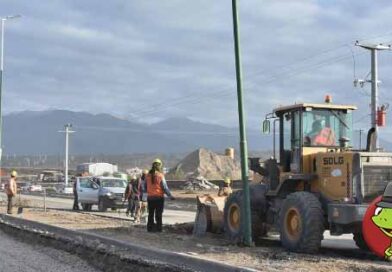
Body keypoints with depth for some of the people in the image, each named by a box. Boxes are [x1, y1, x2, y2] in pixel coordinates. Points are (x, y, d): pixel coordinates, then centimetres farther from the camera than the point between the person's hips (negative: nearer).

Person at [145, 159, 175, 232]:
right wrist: (170, 196, -4)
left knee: (151, 214, 13)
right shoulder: (160, 176, -12)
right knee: (158, 214, 3)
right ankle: (158, 228, 2)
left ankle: (150, 227, 15)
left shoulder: (148, 176, 0)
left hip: (150, 197, 4)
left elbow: (145, 186, 7)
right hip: (159, 197, -4)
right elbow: (165, 187, -11)